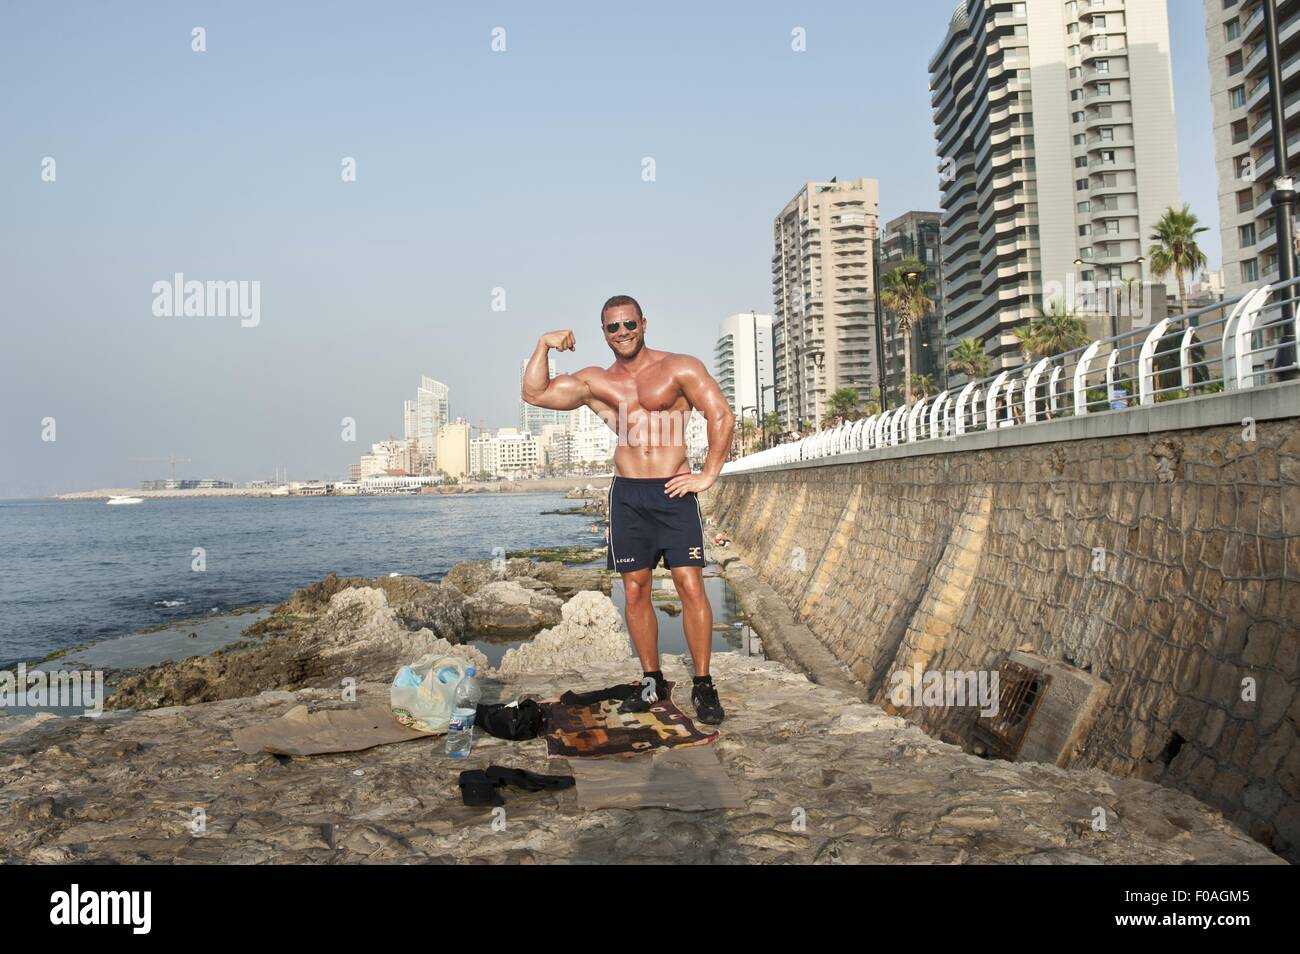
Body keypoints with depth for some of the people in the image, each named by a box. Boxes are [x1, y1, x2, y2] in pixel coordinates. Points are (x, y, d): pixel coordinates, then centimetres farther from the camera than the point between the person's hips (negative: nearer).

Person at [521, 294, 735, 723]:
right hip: (627, 495, 3)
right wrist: (544, 346, -2)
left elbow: (722, 415, -6)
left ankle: (703, 685, 4)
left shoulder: (679, 368, 0)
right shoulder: (596, 382, 11)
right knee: (635, 590, 6)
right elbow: (534, 393, 9)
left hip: (674, 492, -3)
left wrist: (707, 476, -8)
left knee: (691, 586, -7)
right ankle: (652, 681, 19)